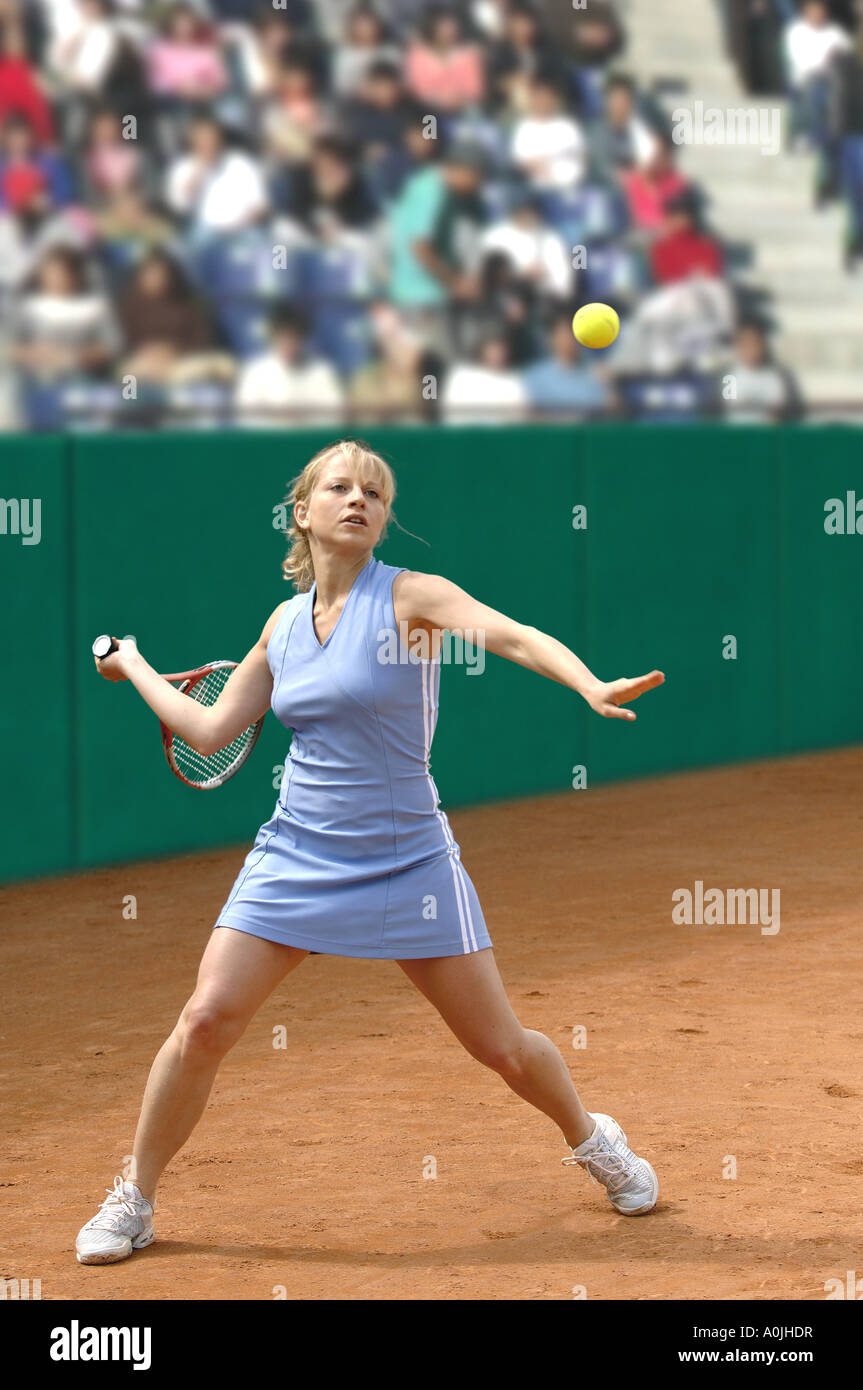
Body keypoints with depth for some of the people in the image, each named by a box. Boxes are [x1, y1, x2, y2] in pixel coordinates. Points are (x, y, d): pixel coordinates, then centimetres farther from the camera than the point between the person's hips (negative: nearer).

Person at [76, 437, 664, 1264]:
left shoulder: (411, 597, -9)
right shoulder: (285, 623, 6)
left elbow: (511, 635, -27)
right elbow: (210, 732, 14)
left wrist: (590, 686, -44)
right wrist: (134, 666, 19)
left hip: (405, 862, -3)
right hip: (295, 856, 3)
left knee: (502, 1047, 2)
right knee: (206, 1021, -9)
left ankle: (592, 1140, 33)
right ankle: (133, 1199, 8)